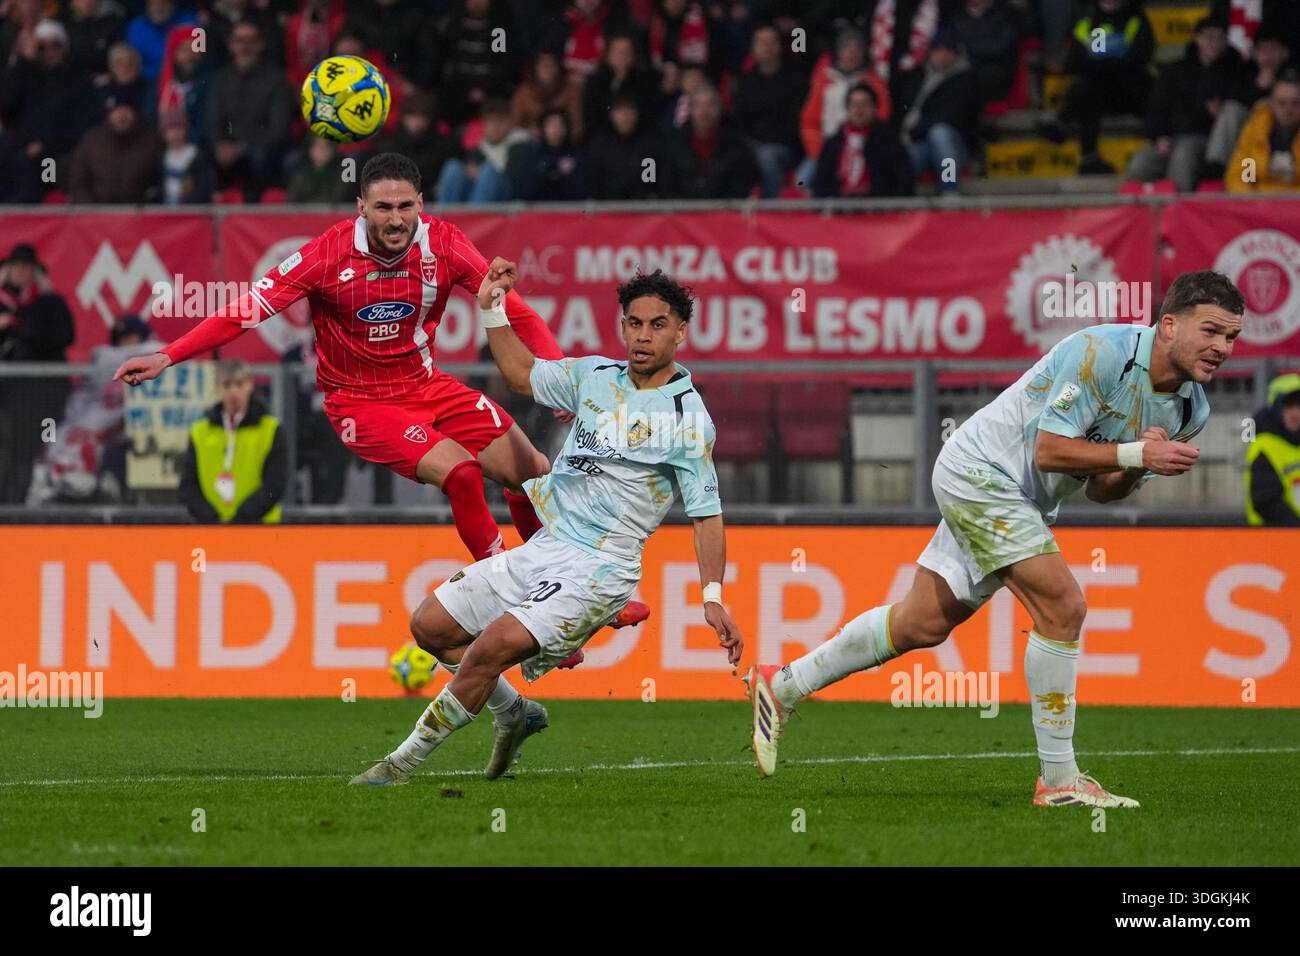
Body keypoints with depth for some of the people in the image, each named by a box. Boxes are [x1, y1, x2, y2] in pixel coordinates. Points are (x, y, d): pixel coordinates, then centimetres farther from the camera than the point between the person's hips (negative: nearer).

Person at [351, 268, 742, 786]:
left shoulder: (686, 417, -9)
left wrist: (713, 598, -14)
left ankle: (404, 762, -13)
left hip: (597, 570, -8)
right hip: (543, 549, 8)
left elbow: (706, 513, -7)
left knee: (493, 646, -24)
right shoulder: (595, 375, 9)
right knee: (430, 624, 7)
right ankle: (513, 714, 27)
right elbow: (522, 373, 26)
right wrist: (491, 308, 16)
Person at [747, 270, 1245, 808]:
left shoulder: (1191, 408, 0)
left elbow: (1102, 489, 7)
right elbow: (1049, 450, -27)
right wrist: (1137, 453, -31)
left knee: (923, 624, 14)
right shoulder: (1100, 353, -25)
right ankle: (1058, 780, -13)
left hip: (1024, 501, 9)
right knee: (1062, 606, -20)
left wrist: (1133, 472, -15)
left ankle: (782, 686, 30)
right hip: (979, 474, -9)